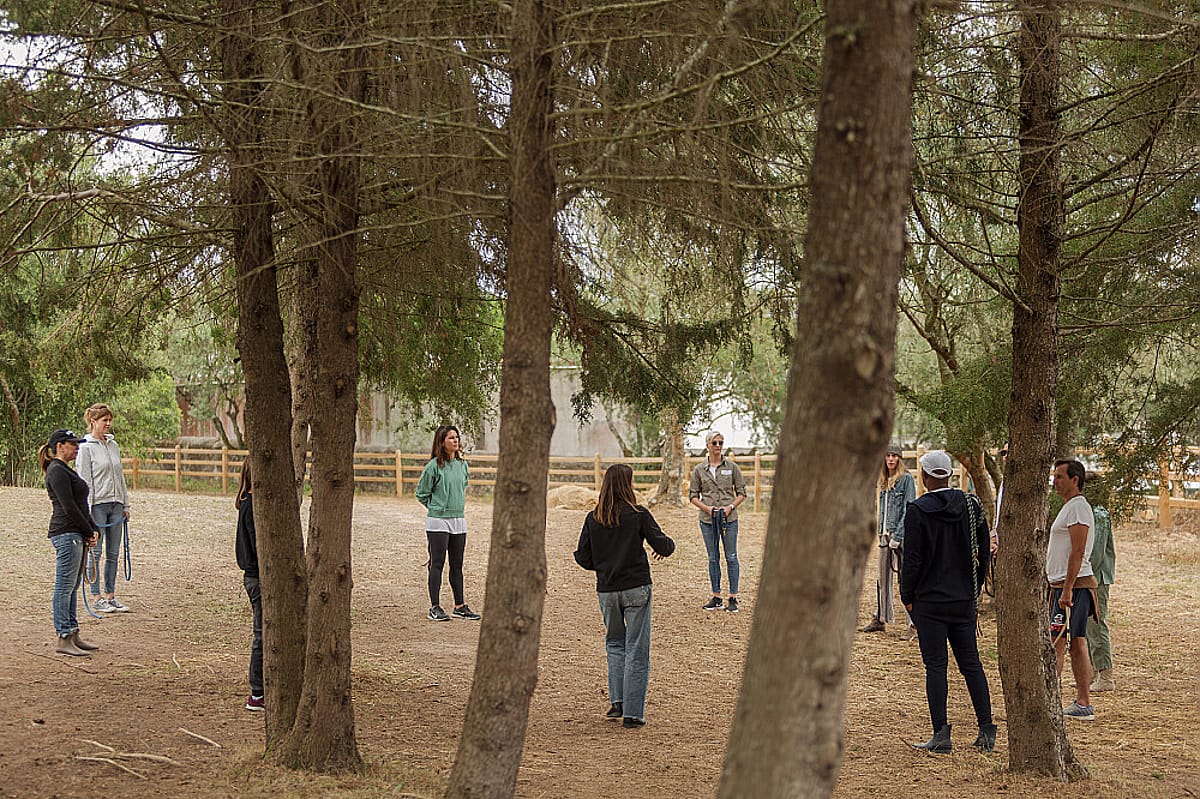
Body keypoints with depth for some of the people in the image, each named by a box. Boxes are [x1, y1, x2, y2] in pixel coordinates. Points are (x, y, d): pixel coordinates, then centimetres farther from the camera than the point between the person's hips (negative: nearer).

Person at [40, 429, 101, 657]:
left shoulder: (66, 471, 19)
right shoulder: (57, 471, -12)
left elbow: (81, 505, 20)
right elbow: (68, 507, -17)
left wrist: (93, 530, 9)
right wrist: (89, 532, -10)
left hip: (76, 535, 10)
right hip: (66, 534, -10)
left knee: (72, 587, 12)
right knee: (65, 586, -7)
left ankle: (72, 634, 17)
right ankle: (62, 639, -5)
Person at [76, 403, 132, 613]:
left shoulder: (113, 445, 13)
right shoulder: (86, 448, -7)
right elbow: (84, 481, -9)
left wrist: (125, 505, 16)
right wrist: (87, 510, -13)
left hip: (115, 505, 6)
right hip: (97, 505, -6)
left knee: (113, 553, 8)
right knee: (96, 552, -1)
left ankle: (110, 595, 14)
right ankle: (96, 598, 4)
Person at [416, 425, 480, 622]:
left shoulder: (462, 465, 9)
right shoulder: (434, 466, -9)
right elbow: (421, 493, -3)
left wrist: (458, 506, 13)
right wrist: (437, 508, -3)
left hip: (459, 520, 6)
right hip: (438, 522, -6)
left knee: (457, 565, 10)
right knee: (437, 564, -1)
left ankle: (460, 606, 16)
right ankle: (434, 607, 4)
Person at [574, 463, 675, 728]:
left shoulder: (593, 519, 0)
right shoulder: (638, 515, -9)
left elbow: (584, 559, 3)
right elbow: (663, 545, -9)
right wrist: (668, 547, 15)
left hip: (606, 591, 3)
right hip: (636, 589, -3)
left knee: (614, 643, 22)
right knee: (636, 651, 3)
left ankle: (617, 701, 13)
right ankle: (632, 713, 2)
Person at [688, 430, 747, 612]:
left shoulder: (732, 467, 2)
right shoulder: (699, 470, 4)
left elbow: (741, 493, 5)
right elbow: (692, 495, 6)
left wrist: (731, 507, -11)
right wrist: (707, 508, -9)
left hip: (729, 519, -1)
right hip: (708, 520, 1)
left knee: (731, 557, 0)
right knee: (713, 558, 8)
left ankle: (733, 598, 4)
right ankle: (716, 597, 15)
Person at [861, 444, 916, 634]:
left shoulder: (906, 479, -5)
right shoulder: (884, 481, 16)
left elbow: (909, 510, -11)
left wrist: (897, 536, -16)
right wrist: (881, 532, 10)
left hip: (902, 534, -8)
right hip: (885, 534, 8)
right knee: (882, 579, 11)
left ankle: (914, 623, -6)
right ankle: (880, 620, 19)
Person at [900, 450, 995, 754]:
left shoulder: (918, 510, -11)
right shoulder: (971, 506, 3)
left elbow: (912, 559, -11)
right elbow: (984, 552, 8)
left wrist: (907, 597, 1)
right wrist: (974, 589, 17)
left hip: (930, 600, -4)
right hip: (964, 600, 5)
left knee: (935, 666, 0)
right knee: (971, 663, 11)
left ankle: (941, 735, -2)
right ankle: (987, 732, 12)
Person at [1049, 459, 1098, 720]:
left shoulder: (1078, 507, -12)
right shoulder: (1070, 507, 20)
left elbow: (1078, 552, -20)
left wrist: (1067, 589, -23)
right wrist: (1062, 588, 24)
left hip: (1073, 584, -10)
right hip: (1065, 585, 10)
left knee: (1056, 644, -11)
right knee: (1077, 644, 10)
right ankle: (1084, 703, 12)